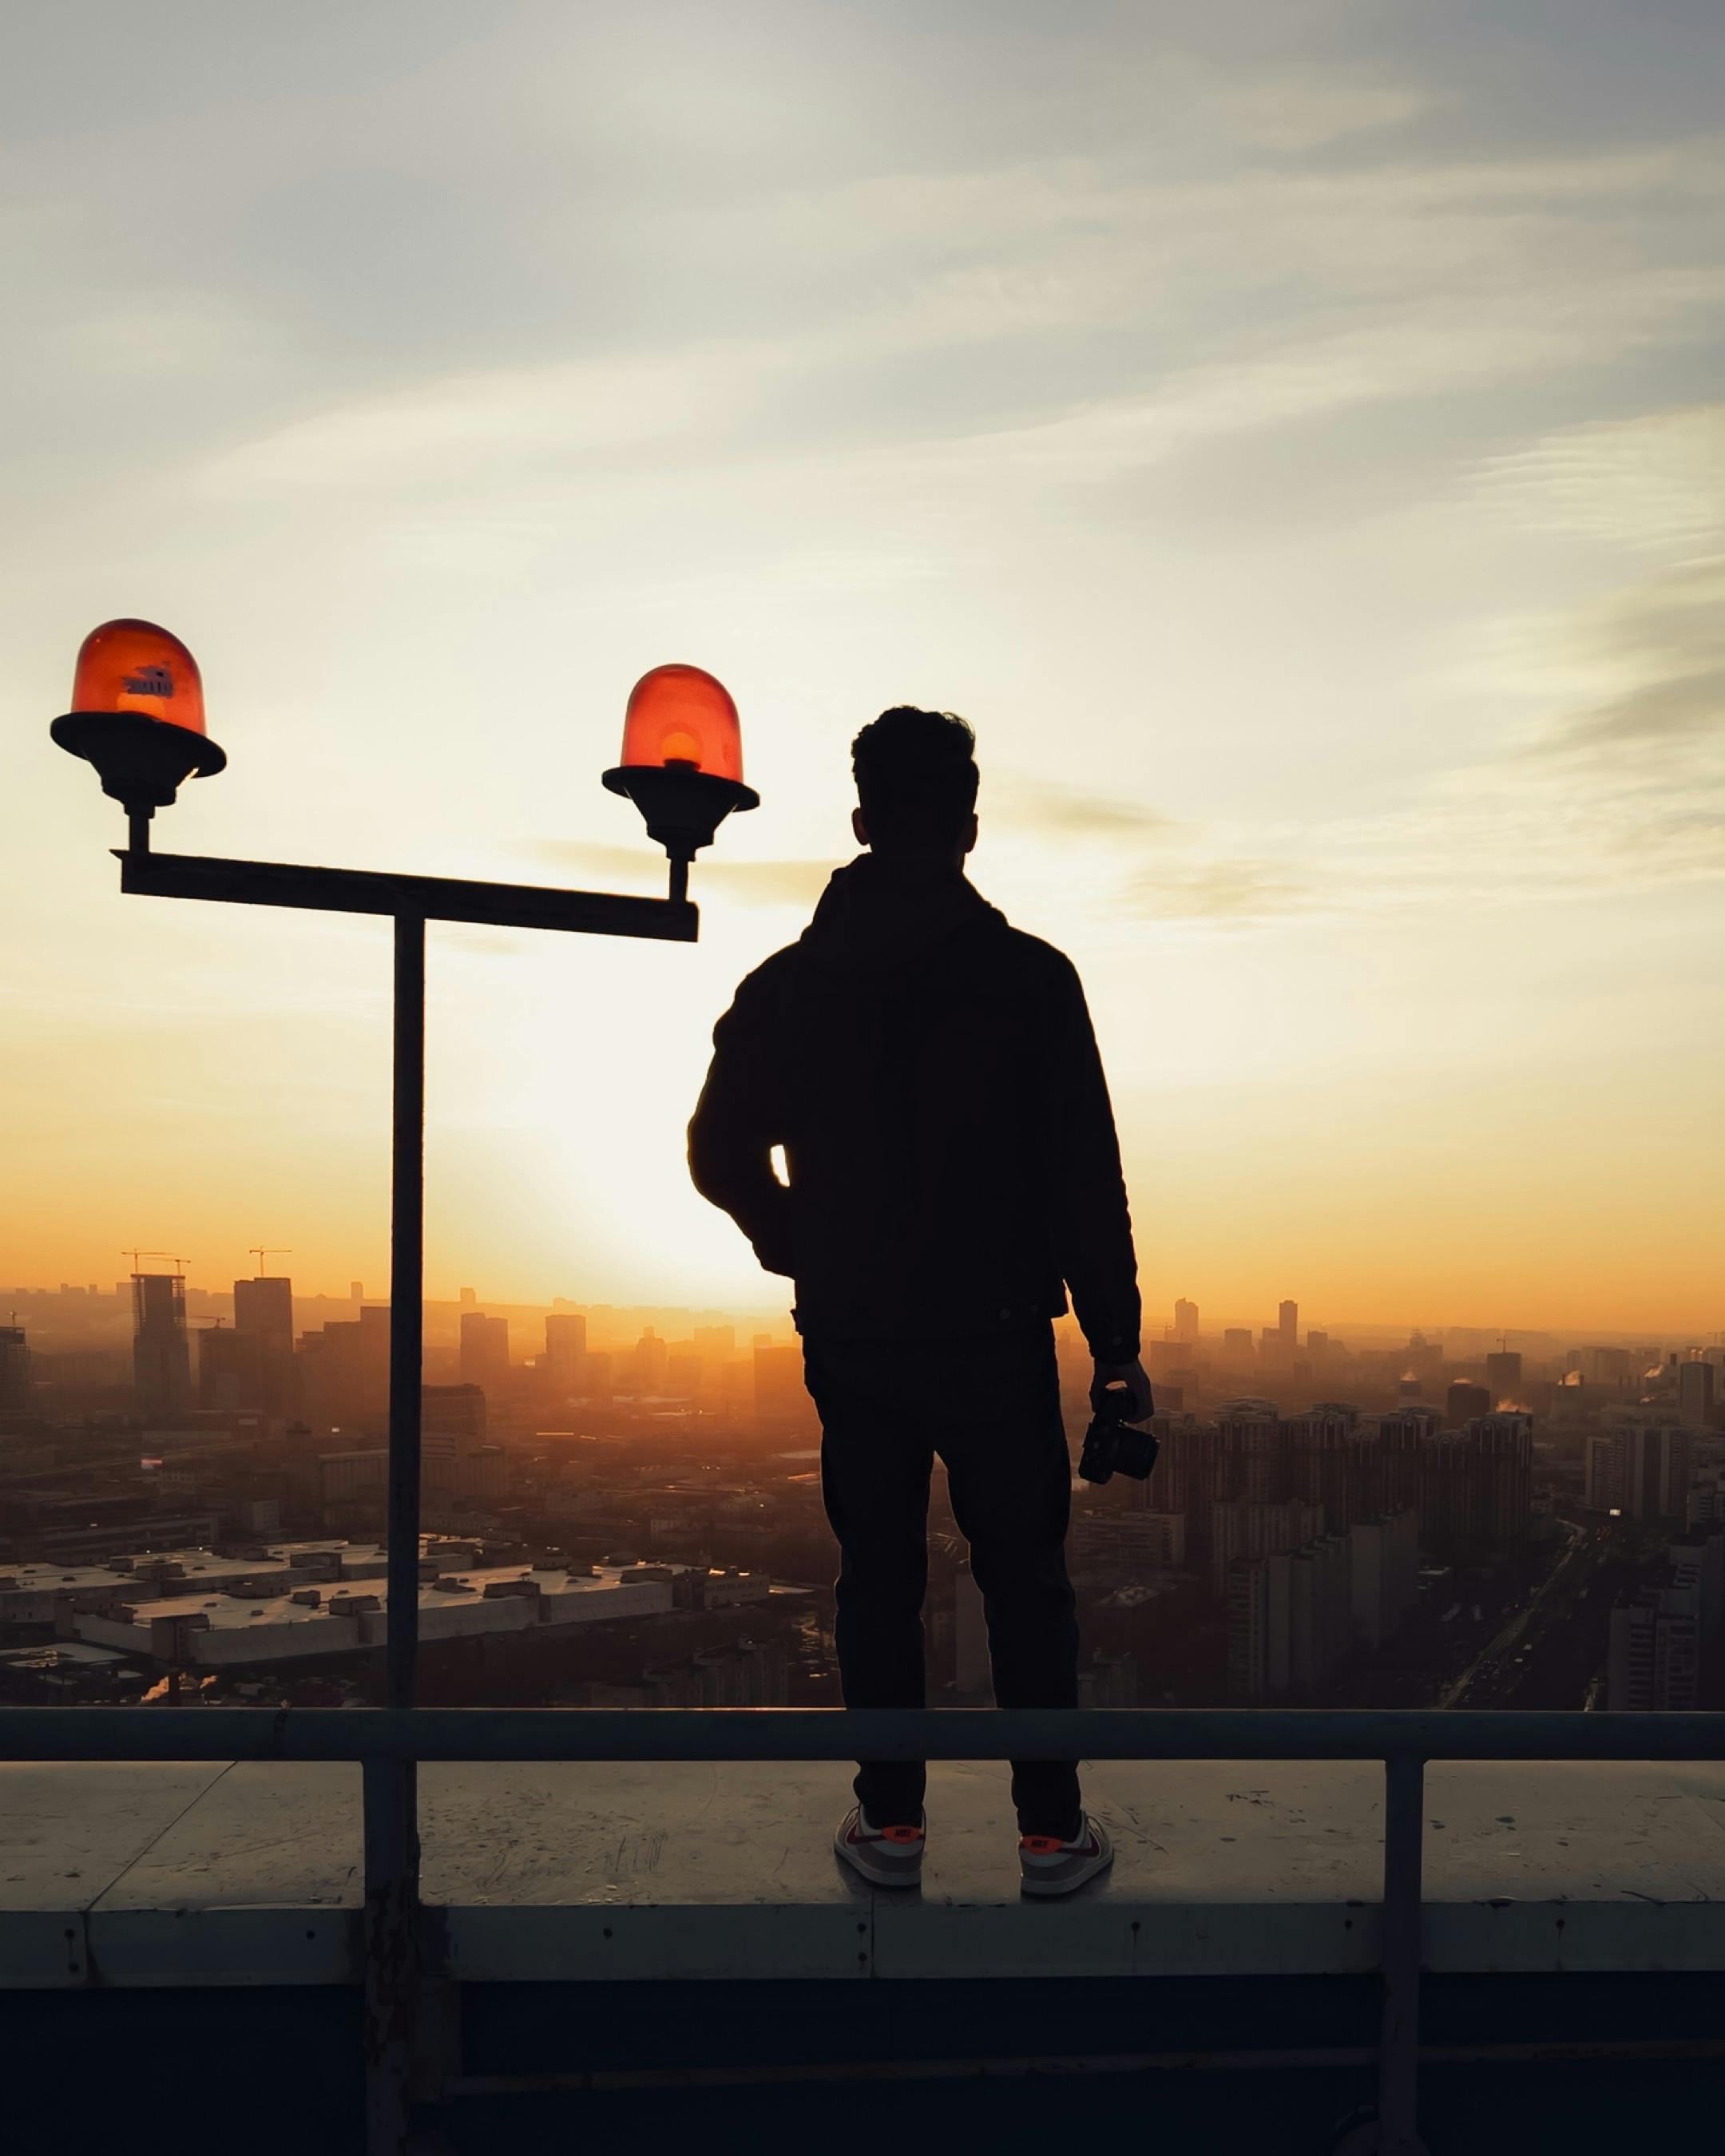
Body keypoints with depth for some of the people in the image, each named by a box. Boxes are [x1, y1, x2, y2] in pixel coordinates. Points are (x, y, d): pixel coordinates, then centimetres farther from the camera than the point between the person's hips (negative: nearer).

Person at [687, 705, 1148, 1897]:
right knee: (1026, 1583, 11)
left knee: (878, 1579, 14)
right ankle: (1052, 1832, 20)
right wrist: (1117, 1341, -1)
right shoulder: (1030, 976, -10)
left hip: (849, 1340, 3)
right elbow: (1087, 1176, -9)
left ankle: (890, 1823, 24)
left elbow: (720, 1156, 8)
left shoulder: (787, 984, -1)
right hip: (994, 1339, -2)